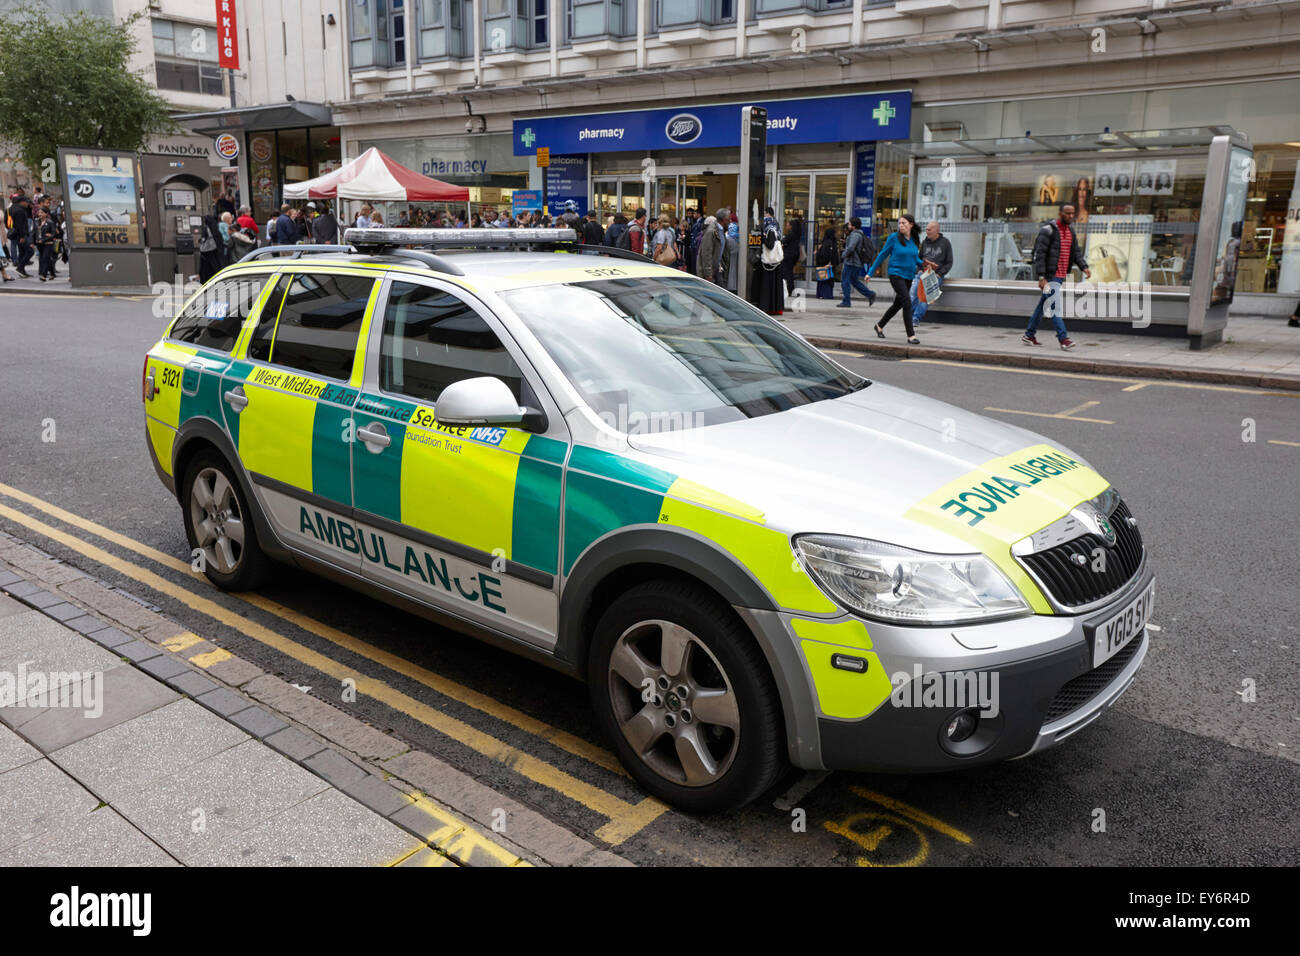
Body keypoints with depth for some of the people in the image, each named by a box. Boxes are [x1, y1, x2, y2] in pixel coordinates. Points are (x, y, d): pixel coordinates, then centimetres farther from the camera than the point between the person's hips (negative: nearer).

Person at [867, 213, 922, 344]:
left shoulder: (915, 240, 7)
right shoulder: (894, 238, -7)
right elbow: (882, 255, 0)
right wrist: (870, 272, 1)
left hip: (909, 276, 6)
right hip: (896, 274, -6)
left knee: (898, 304, 16)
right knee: (907, 302, -17)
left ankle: (879, 326, 36)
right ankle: (911, 336, -17)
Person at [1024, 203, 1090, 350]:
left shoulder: (1070, 230, 13)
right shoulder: (1048, 230, -12)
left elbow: (1076, 251, 11)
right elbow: (1039, 254, -16)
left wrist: (1084, 267, -7)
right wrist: (1041, 278, -22)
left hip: (1060, 276, 8)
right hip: (1049, 276, -8)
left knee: (1043, 305, 13)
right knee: (1055, 307, -12)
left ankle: (1029, 335, 20)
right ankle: (1063, 339, -15)